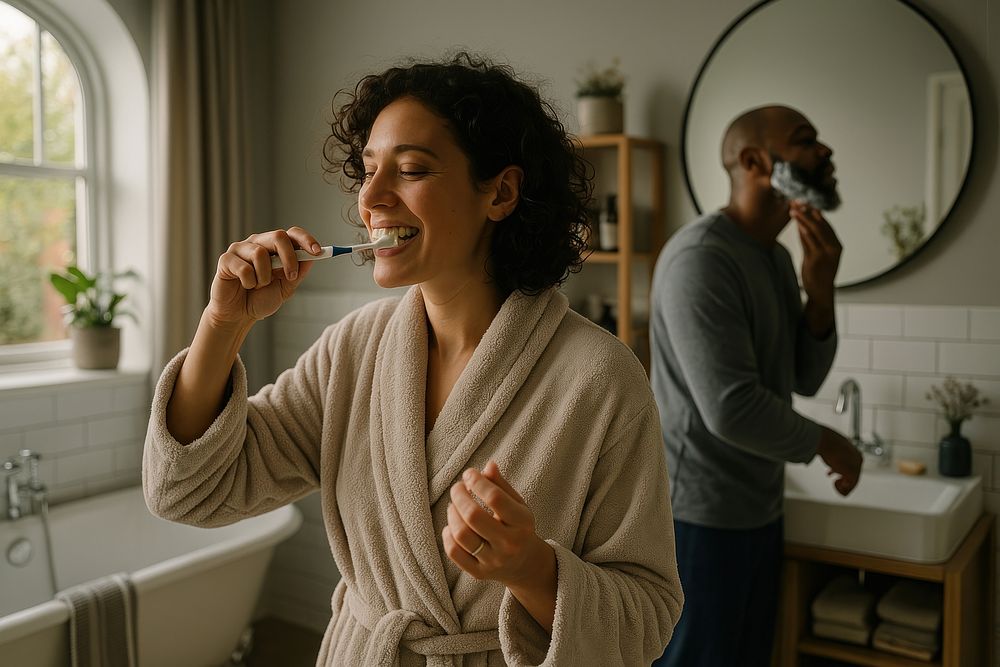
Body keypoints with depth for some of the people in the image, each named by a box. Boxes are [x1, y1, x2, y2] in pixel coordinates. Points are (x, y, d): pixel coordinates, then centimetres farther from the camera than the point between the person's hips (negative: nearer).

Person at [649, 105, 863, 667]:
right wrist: (828, 445, -9)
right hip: (699, 516, -9)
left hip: (759, 507, 9)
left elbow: (805, 379, 11)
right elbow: (731, 409, -27)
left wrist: (820, 288, -6)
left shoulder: (778, 257, 10)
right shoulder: (701, 257, -21)